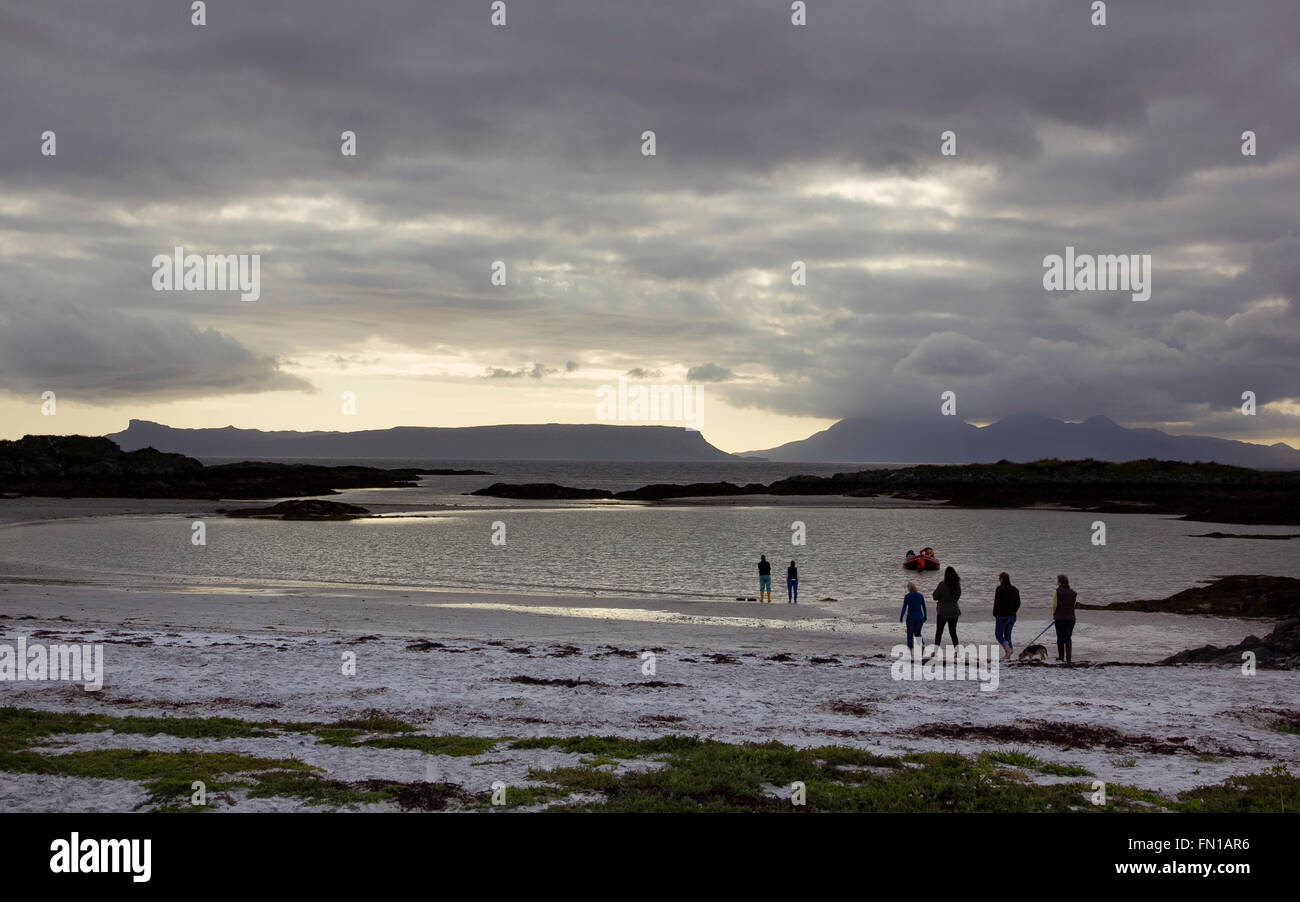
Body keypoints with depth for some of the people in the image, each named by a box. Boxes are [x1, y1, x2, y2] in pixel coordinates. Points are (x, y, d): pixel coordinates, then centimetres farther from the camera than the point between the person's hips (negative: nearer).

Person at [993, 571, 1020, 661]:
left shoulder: (1000, 589, -11)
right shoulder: (1015, 590, 9)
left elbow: (996, 603, -11)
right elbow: (1018, 604, 12)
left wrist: (995, 614, -2)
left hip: (1002, 616, -6)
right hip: (1012, 616, 6)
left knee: (998, 634, 4)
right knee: (1007, 635, 13)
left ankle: (1007, 648, -20)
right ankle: (1008, 655, 9)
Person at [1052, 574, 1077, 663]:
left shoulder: (1057, 592, -10)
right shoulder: (1073, 593, 1)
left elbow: (1054, 605, -10)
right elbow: (1073, 606, 4)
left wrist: (1054, 615, 8)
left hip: (1059, 618, -3)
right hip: (1071, 618, 3)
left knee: (1060, 638, 12)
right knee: (1068, 638, 7)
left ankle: (1061, 656, 22)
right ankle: (1068, 658, -4)